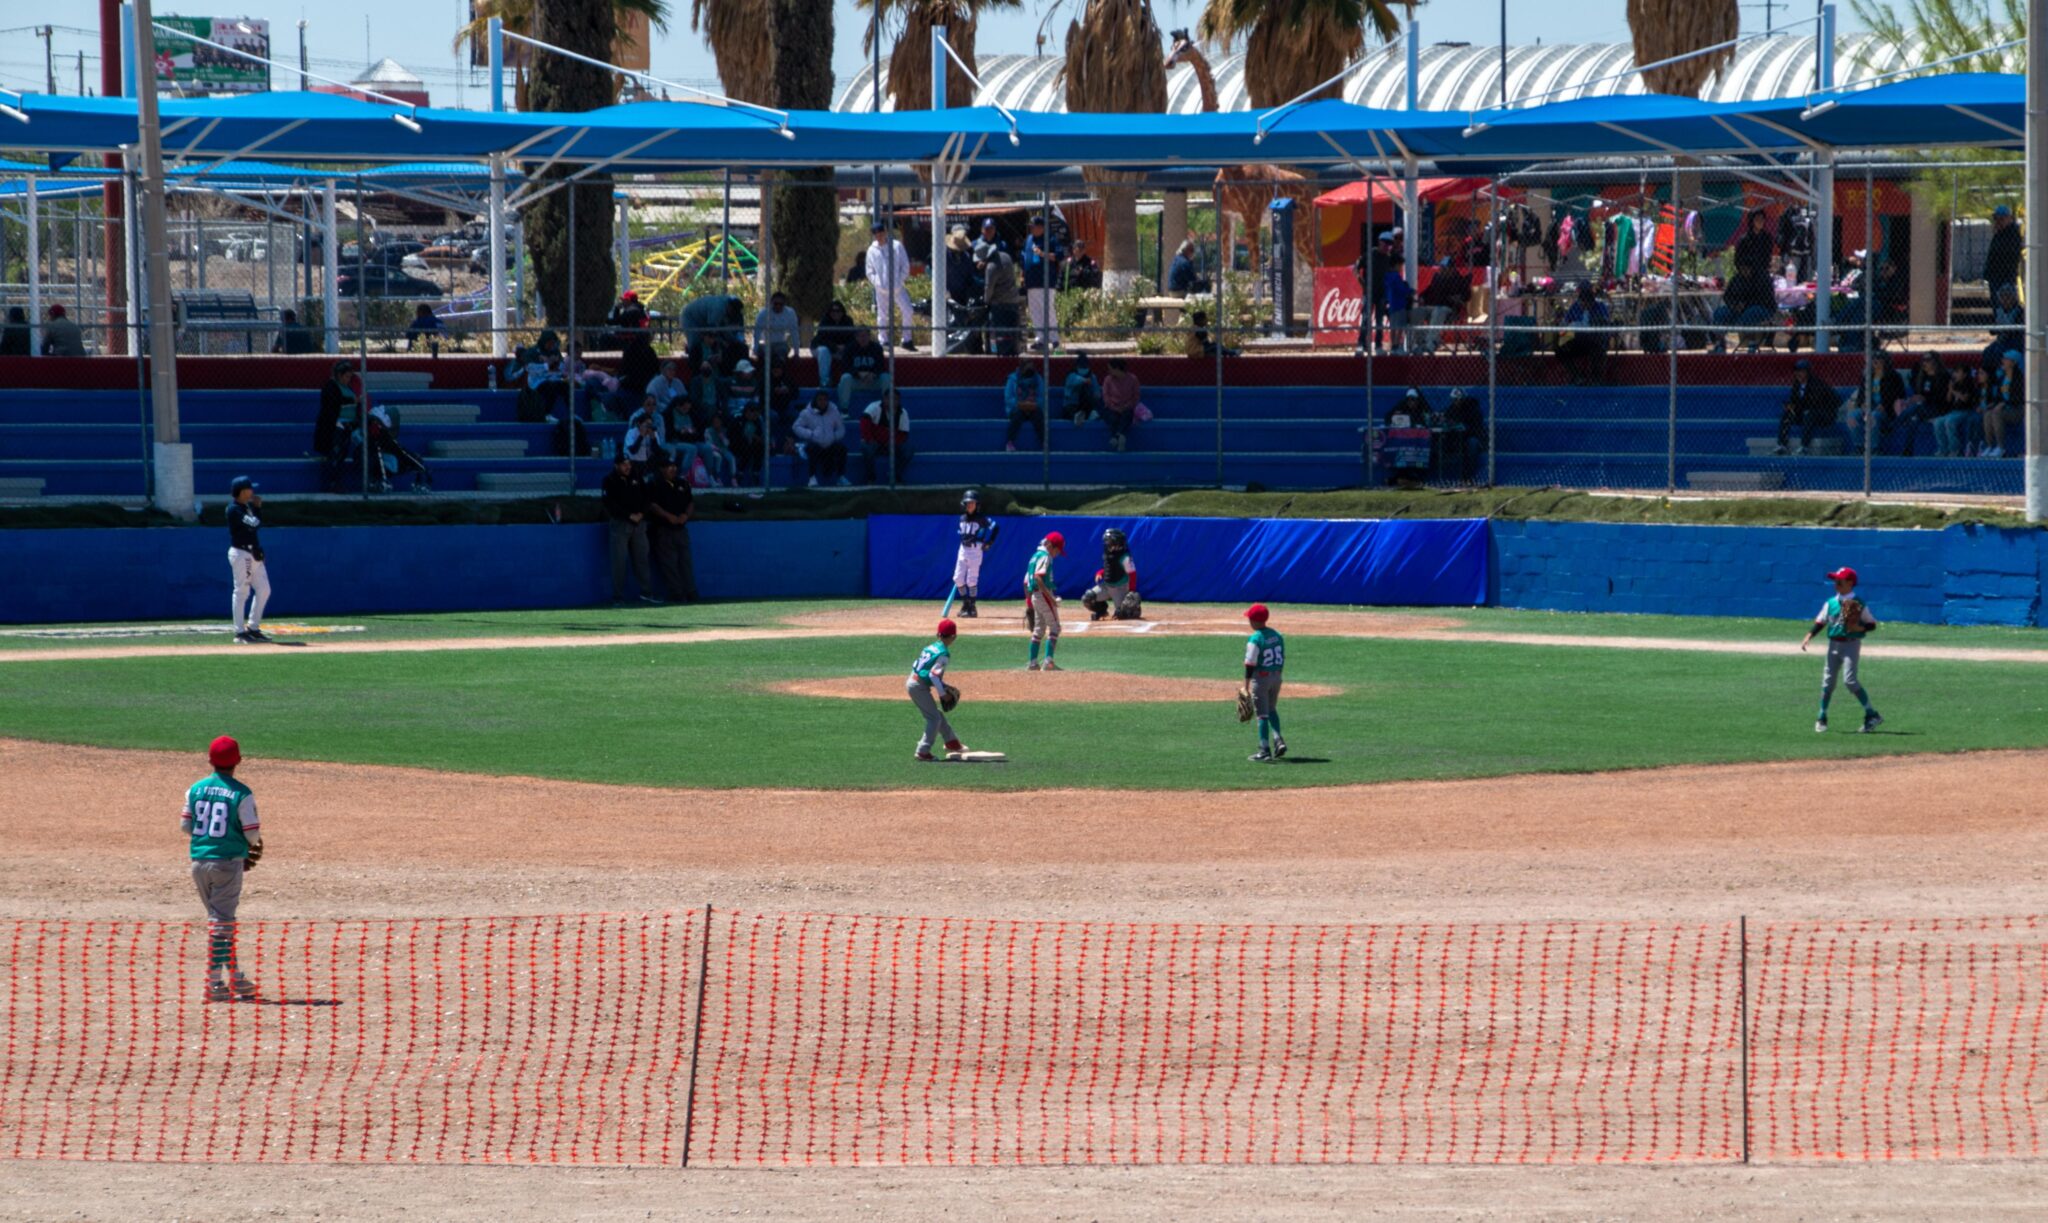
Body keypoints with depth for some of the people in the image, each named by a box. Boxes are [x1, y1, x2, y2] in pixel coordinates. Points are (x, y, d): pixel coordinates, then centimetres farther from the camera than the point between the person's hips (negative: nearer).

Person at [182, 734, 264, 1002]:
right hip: (228, 861, -4)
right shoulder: (241, 793, -10)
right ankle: (213, 983, -4)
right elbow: (252, 833, -9)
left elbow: (185, 826, 7)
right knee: (222, 920, -1)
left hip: (199, 861, 5)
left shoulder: (195, 789, 3)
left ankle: (235, 977, 19)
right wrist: (254, 845, 14)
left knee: (219, 918, 16)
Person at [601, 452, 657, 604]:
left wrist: (641, 513, -4)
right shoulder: (609, 481, -1)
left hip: (639, 523, 5)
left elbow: (645, 498, 14)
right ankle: (618, 597, -4)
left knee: (641, 558, 3)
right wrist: (629, 515, -15)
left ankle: (646, 593, 7)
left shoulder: (636, 480, 15)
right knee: (619, 561, -6)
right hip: (619, 523, -5)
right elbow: (610, 503, -10)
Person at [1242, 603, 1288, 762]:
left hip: (1261, 677, -7)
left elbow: (1250, 665, -17)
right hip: (1276, 676, 7)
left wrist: (1247, 686, -12)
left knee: (1262, 714, -2)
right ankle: (1278, 740, 10)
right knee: (1272, 710, 23)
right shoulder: (1277, 636, 4)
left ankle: (1264, 750, -2)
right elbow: (1282, 659, 12)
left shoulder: (1254, 639, -18)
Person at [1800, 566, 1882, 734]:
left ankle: (1872, 714, -10)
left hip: (1851, 644, -5)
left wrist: (1860, 628, -19)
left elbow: (1872, 624, 0)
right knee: (1827, 681, 4)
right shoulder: (1831, 603, 8)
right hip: (1834, 644, 5)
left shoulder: (1859, 605, -4)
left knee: (1850, 680, -17)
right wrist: (1809, 636, -6)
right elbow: (1820, 622, 8)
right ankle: (1822, 718, 15)